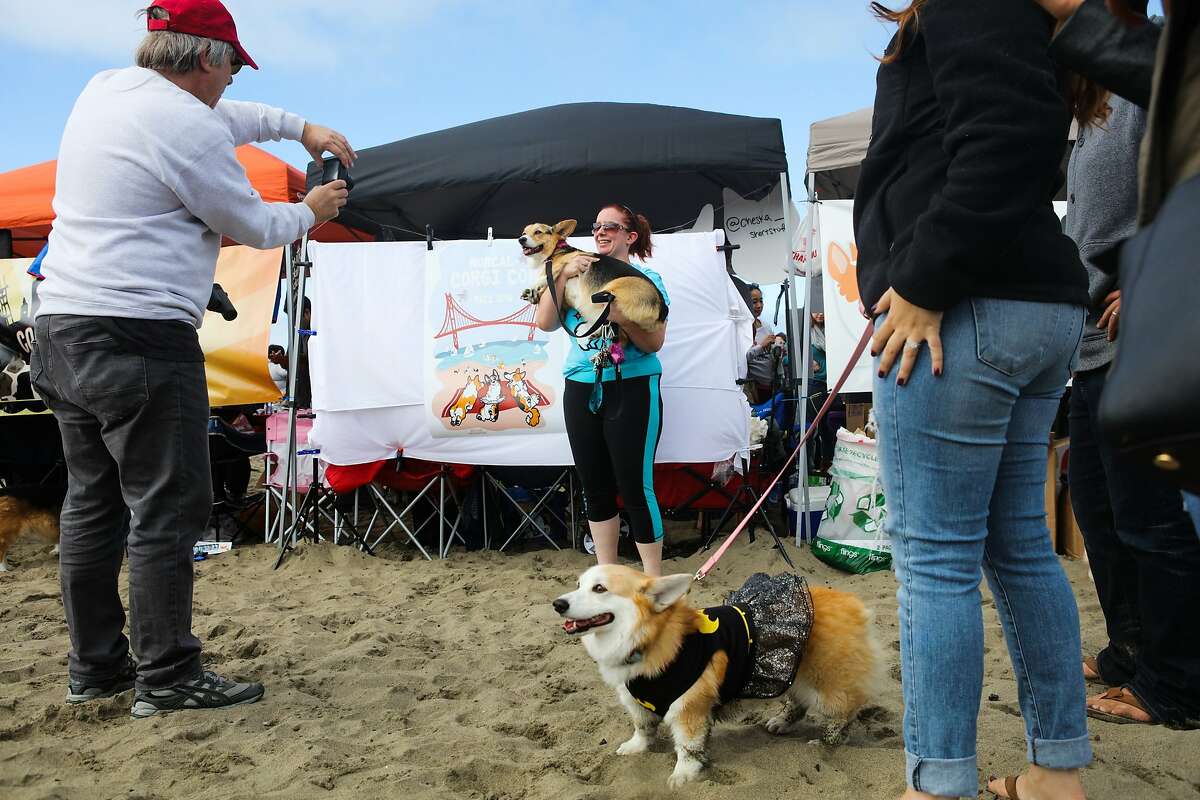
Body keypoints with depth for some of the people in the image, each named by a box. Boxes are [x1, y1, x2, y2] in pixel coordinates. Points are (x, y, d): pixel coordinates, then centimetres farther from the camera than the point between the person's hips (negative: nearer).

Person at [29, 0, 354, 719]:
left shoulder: (103, 89, 14)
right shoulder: (187, 126, -12)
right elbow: (256, 226, -2)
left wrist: (301, 127, 28)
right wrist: (312, 211, 16)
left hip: (62, 332, 10)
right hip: (142, 339, -10)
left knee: (93, 502, 13)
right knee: (169, 509, -3)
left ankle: (95, 667, 22)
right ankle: (167, 678, 3)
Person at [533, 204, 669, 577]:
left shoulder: (645, 277, -1)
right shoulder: (580, 274, 11)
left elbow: (655, 342, -8)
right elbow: (544, 322, 0)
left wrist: (623, 318, -25)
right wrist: (563, 274, -9)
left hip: (631, 388, -5)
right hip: (581, 388, 5)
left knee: (635, 486, -5)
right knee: (595, 486, 10)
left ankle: (654, 579, 8)